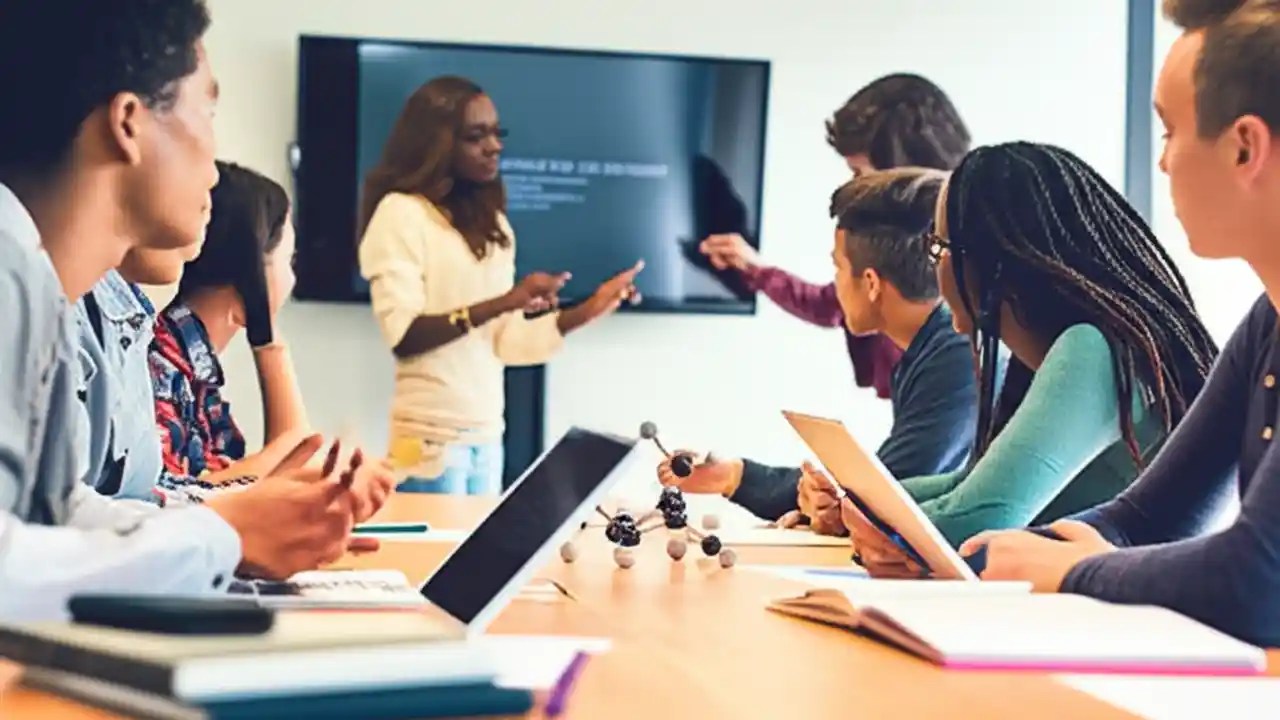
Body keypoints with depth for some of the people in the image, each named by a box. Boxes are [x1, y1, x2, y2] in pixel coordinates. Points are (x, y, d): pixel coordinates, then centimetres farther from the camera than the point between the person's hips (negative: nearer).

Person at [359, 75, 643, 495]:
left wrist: (588, 311, -1)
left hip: (487, 436, 6)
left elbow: (505, 341, 10)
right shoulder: (402, 213, -7)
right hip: (433, 438, -6)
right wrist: (502, 303, -24)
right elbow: (402, 336, -16)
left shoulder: (492, 223, 14)